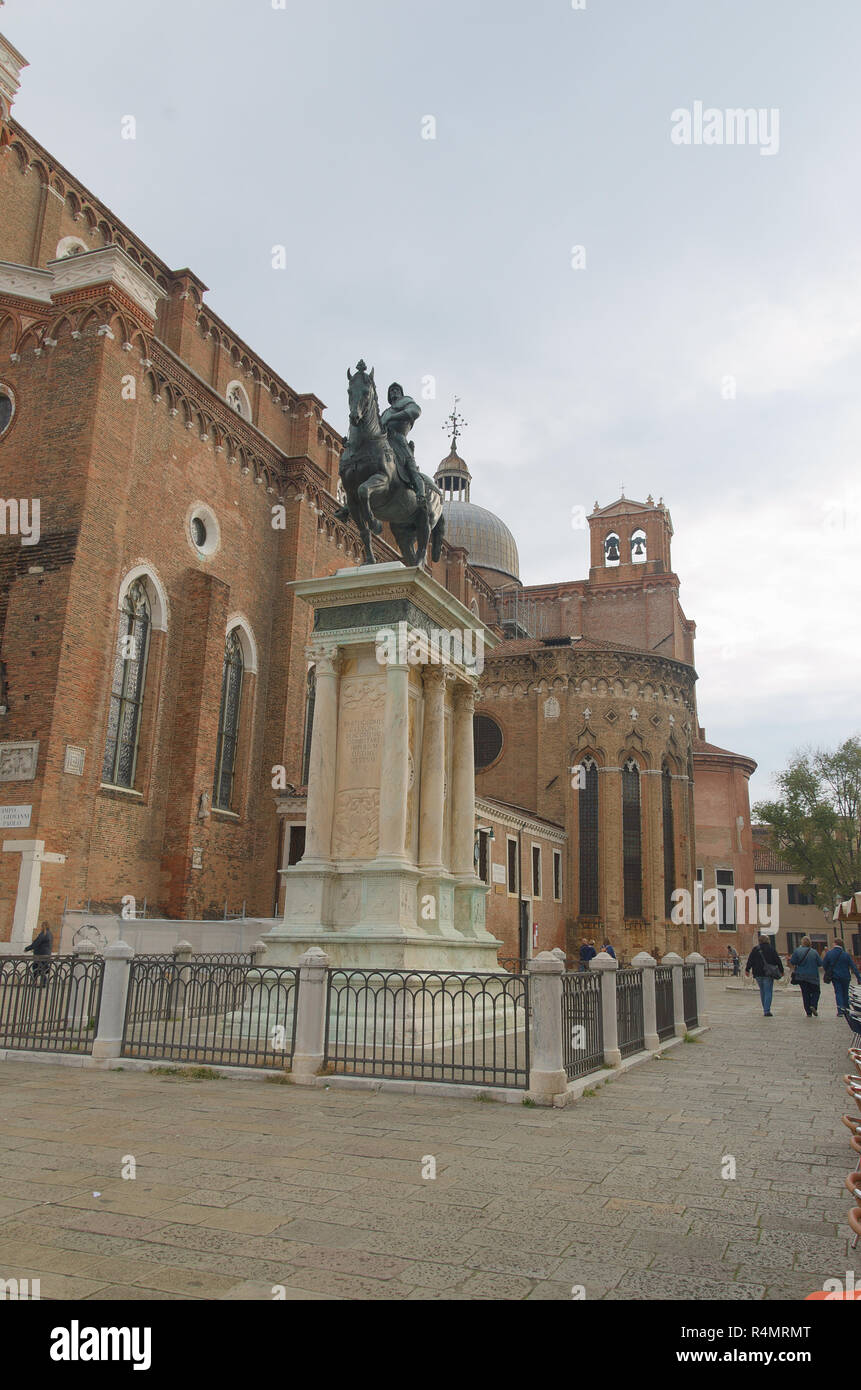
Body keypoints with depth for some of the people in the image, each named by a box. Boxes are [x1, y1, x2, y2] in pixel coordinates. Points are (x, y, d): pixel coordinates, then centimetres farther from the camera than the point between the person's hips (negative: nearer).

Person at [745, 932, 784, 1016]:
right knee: (768, 992, -3)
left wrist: (747, 969, 15)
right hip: (768, 974, -3)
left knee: (762, 991, 16)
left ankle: (765, 1009, 21)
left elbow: (750, 960, 5)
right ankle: (767, 1010, -13)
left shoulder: (755, 949, 3)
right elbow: (778, 960, 0)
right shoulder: (771, 949, -2)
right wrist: (781, 970, 10)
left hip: (758, 974, 3)